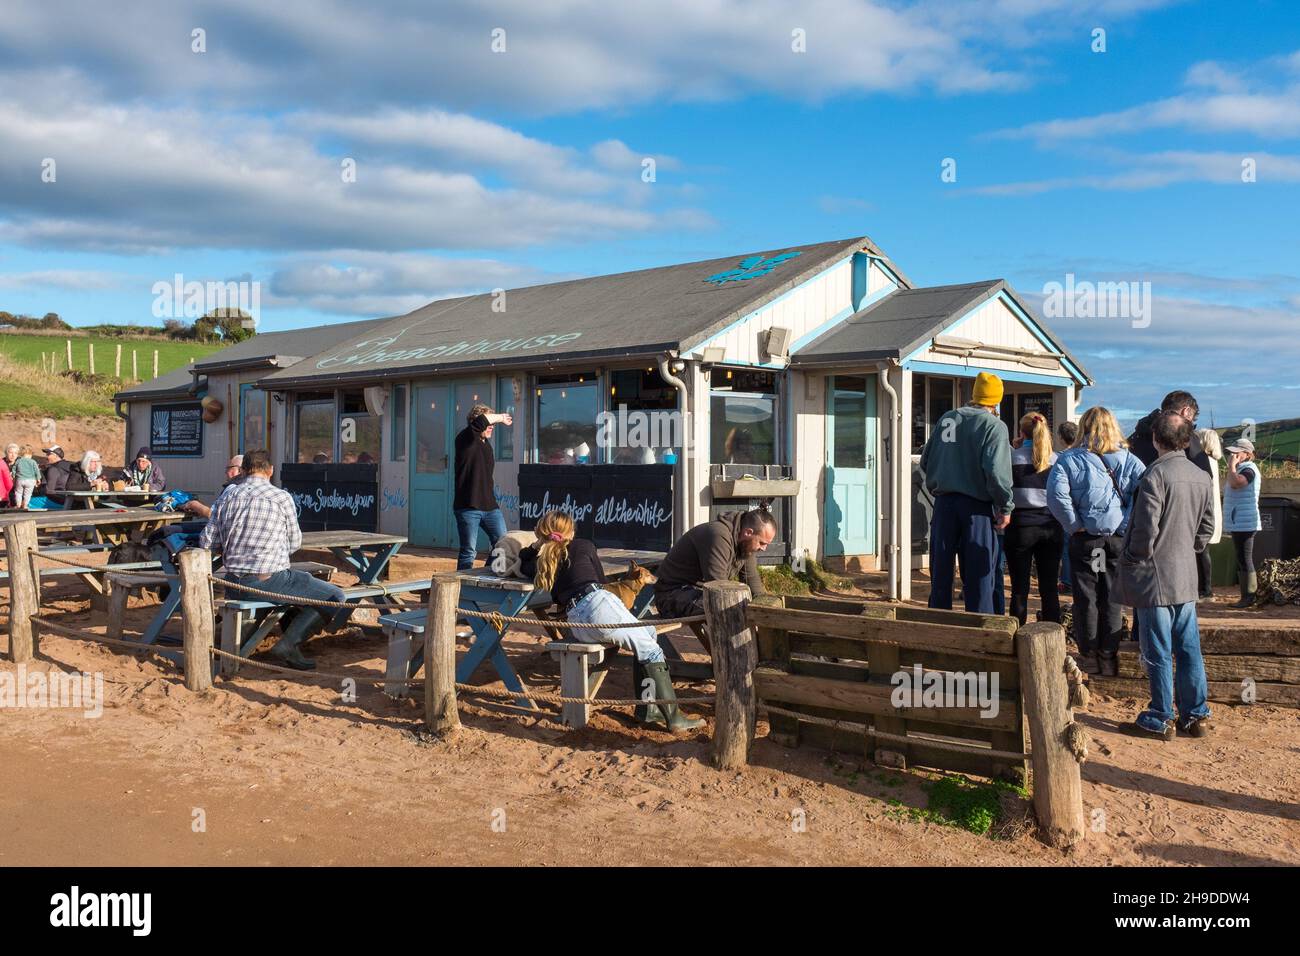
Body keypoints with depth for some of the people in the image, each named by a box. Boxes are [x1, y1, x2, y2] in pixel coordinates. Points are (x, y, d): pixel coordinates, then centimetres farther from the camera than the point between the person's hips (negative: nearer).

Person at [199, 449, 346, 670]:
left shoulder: (226, 496, 7)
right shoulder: (282, 497, -5)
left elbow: (206, 542, 6)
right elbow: (294, 543, 4)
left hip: (233, 584, 7)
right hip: (268, 581, -6)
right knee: (334, 596, 3)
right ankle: (289, 644, -8)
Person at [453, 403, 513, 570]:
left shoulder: (487, 445, 16)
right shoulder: (466, 439, -8)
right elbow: (482, 421, -27)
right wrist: (501, 418, -11)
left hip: (490, 506, 7)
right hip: (468, 507, -7)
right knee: (469, 552, -2)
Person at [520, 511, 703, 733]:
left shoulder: (539, 561, 22)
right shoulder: (583, 546, 14)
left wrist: (535, 546, 39)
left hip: (574, 624, 6)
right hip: (598, 605, -6)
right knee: (651, 651, 3)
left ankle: (648, 712, 12)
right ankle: (673, 718, -6)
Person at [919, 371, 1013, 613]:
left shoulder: (946, 419, 7)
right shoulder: (993, 426, -9)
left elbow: (926, 461, 12)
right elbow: (996, 470, -21)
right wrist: (1005, 507, -11)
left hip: (944, 504, 5)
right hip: (976, 507, -4)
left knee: (940, 575, 12)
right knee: (978, 578, 2)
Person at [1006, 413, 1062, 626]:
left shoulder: (1012, 457, -4)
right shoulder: (1056, 460, 2)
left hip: (1021, 526, -2)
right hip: (1051, 527, 2)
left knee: (1019, 588, 4)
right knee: (1049, 588, 8)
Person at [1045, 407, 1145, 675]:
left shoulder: (1068, 459, -5)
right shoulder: (1128, 460, 1)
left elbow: (1056, 494, -20)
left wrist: (1074, 525, -11)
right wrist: (1128, 525, -8)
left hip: (1084, 539, -1)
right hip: (1119, 539, 2)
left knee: (1086, 599, 8)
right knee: (1112, 600, 10)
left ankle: (1089, 658, 14)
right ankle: (1109, 658, 16)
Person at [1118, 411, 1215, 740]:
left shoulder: (1156, 474, -17)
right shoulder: (1202, 478, 5)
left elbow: (1146, 528, -19)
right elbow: (1207, 527, 12)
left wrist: (1135, 560, -4)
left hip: (1155, 577, -6)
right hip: (1187, 576, 7)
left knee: (1158, 652, 2)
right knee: (1189, 648, 13)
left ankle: (1161, 719, 11)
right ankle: (1196, 716, 20)